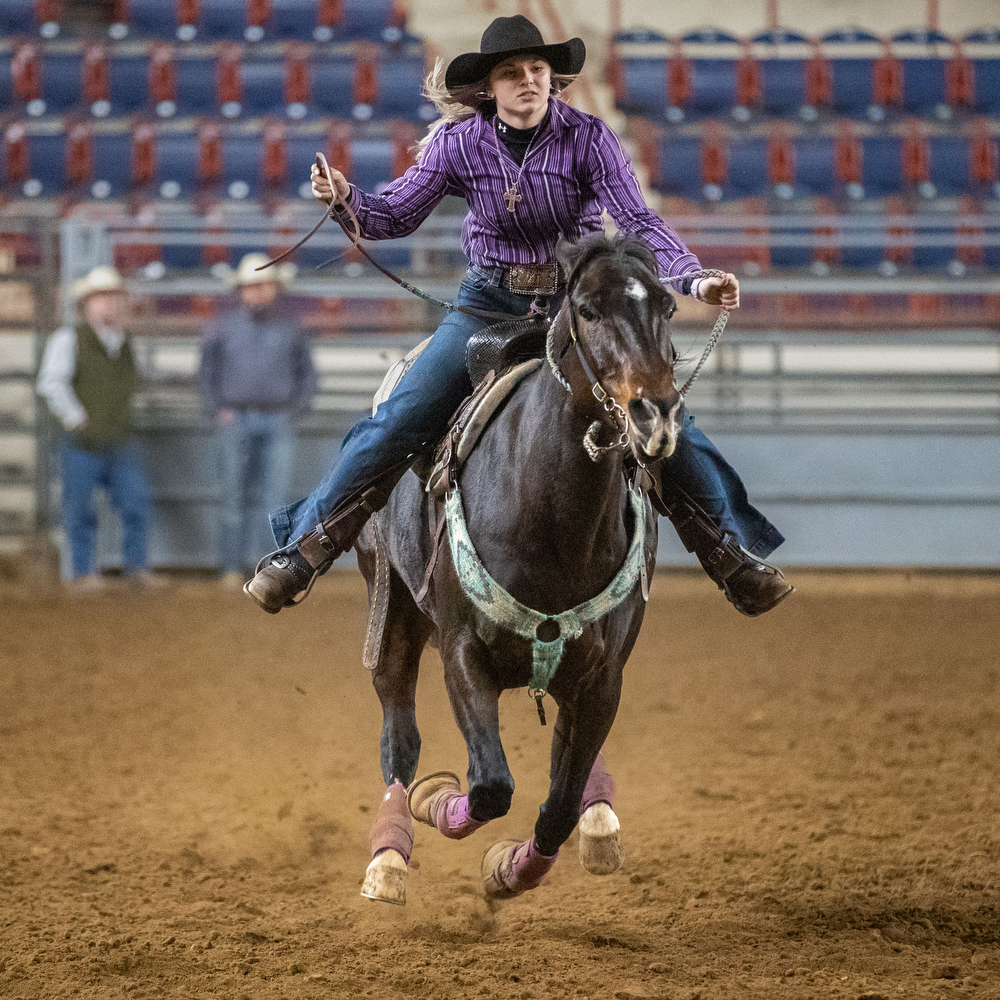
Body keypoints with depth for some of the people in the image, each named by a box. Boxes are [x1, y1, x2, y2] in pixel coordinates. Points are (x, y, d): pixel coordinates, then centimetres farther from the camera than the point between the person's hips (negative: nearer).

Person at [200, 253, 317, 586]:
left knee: (277, 495, -9)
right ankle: (232, 568, 4)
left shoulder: (290, 328, 8)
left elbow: (307, 376, 16)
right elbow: (208, 374, 13)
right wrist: (219, 410, 1)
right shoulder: (222, 328, 7)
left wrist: (293, 409, 3)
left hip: (278, 424, 0)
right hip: (236, 420, 0)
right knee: (236, 497, -1)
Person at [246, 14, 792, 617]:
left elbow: (639, 222, -17)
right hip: (489, 302, 1)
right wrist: (346, 198, -25)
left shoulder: (587, 137, -12)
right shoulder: (459, 143, -7)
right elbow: (397, 215, -3)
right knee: (399, 420, -13)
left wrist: (695, 280, -33)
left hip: (577, 300, 0)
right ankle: (304, 549, -3)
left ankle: (737, 554, 3)